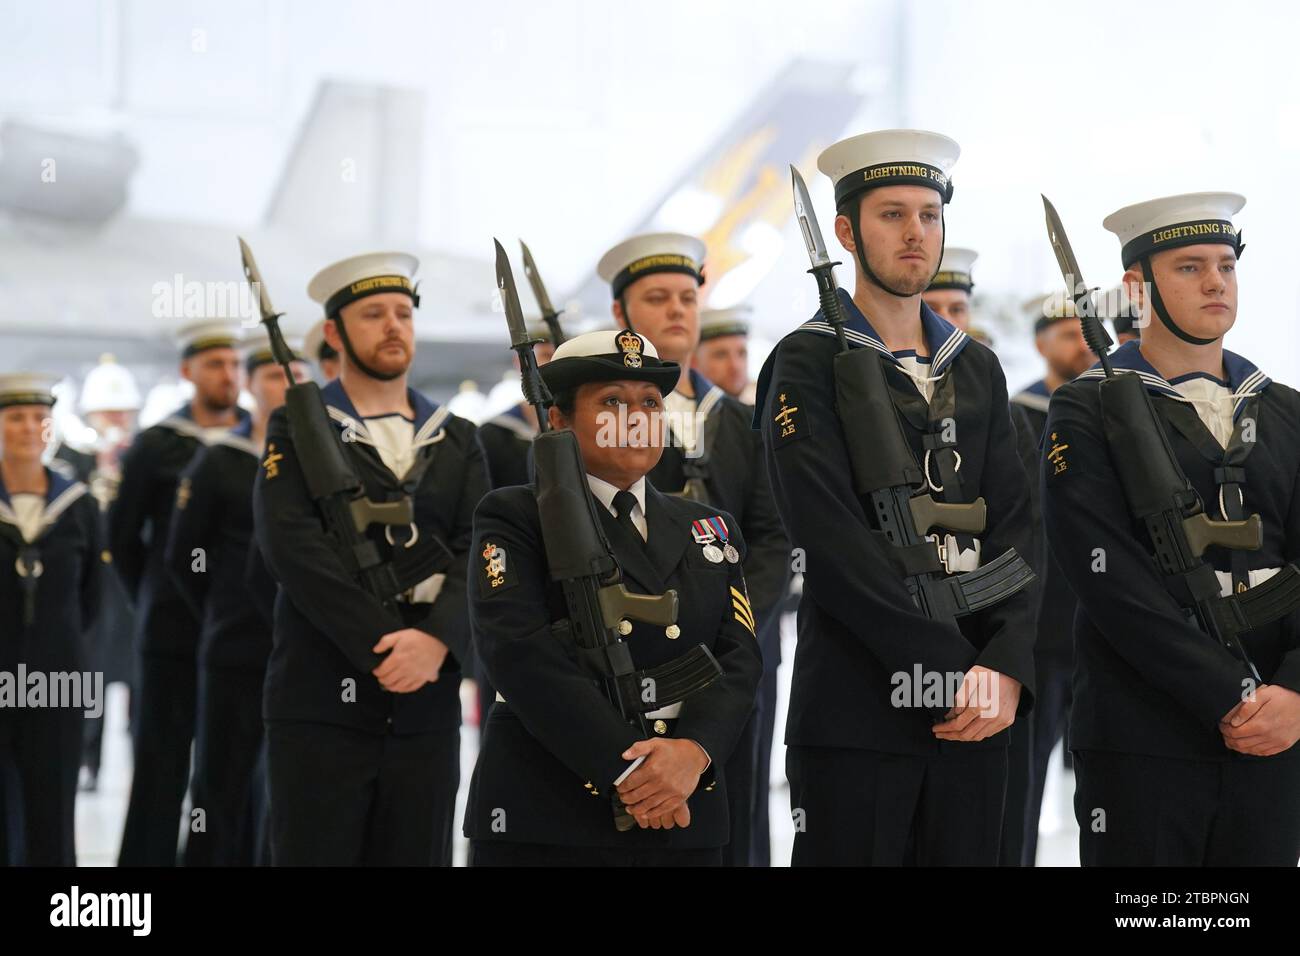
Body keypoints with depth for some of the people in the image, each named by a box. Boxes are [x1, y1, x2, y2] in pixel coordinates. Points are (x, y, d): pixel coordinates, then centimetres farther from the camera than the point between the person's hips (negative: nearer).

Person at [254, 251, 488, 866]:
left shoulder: (457, 440, 15)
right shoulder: (298, 429, 4)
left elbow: (480, 554, 3)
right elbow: (293, 548, -9)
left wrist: (436, 640, -15)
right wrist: (381, 649, -16)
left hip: (427, 706, 3)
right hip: (321, 703, -3)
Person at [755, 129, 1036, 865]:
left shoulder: (978, 368, 15)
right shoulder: (808, 364, -2)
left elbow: (1014, 529, 7)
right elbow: (833, 544, -12)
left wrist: (1006, 666, -9)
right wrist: (955, 669, -14)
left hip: (975, 714, 5)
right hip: (856, 713, -5)